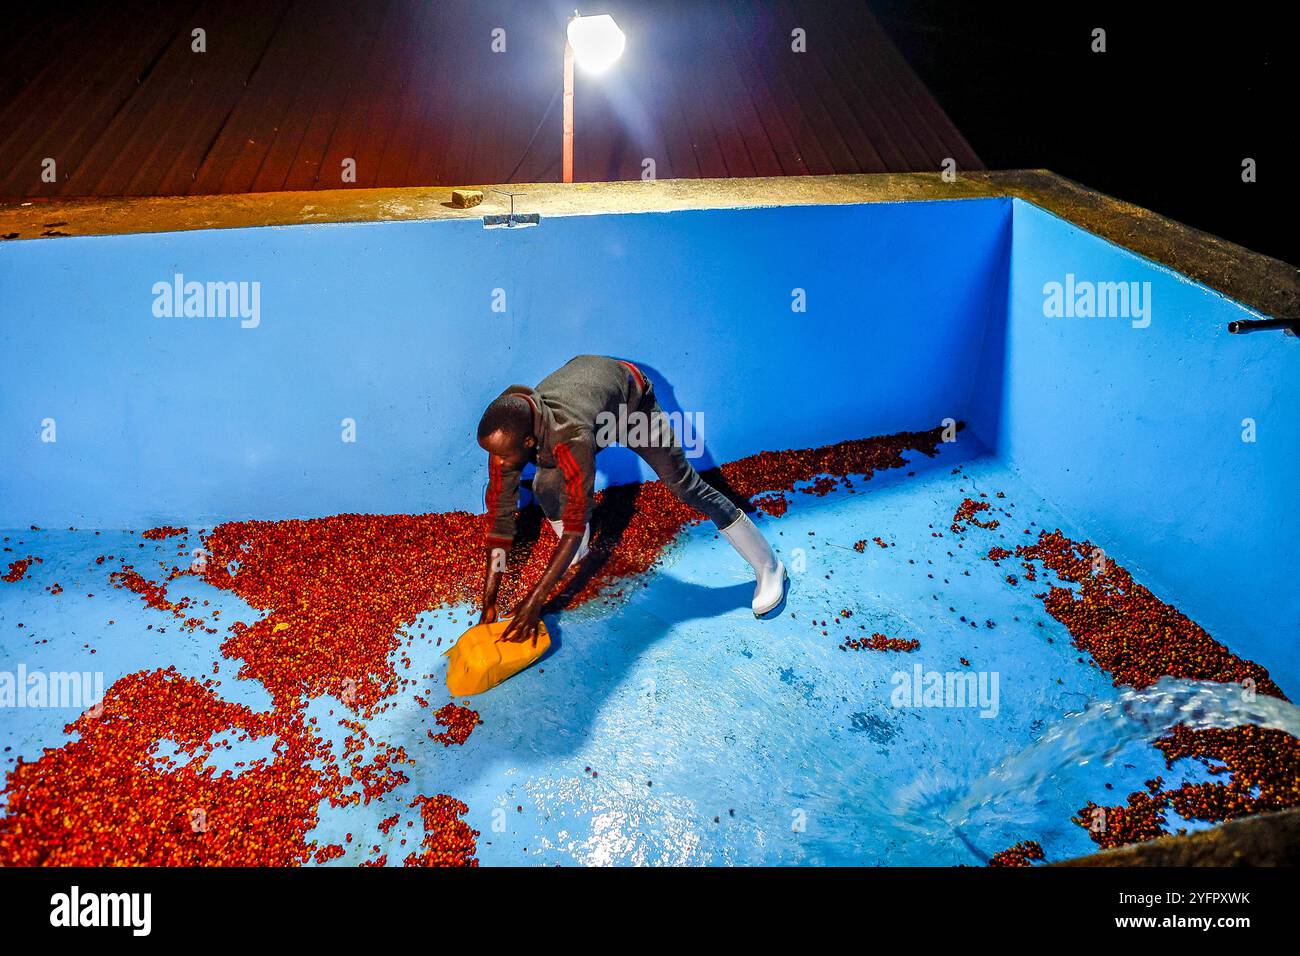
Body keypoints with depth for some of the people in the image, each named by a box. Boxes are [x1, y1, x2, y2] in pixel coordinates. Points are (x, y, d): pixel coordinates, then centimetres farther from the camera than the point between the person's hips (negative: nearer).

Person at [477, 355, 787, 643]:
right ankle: (577, 551, 20)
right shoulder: (505, 435, -31)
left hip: (630, 394, -4)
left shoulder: (569, 435, -49)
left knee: (685, 484, -4)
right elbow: (500, 518, -26)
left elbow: (576, 522, -45)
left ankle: (768, 565, 10)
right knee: (546, 487, -12)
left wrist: (536, 599, -43)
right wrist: (488, 604, -27)